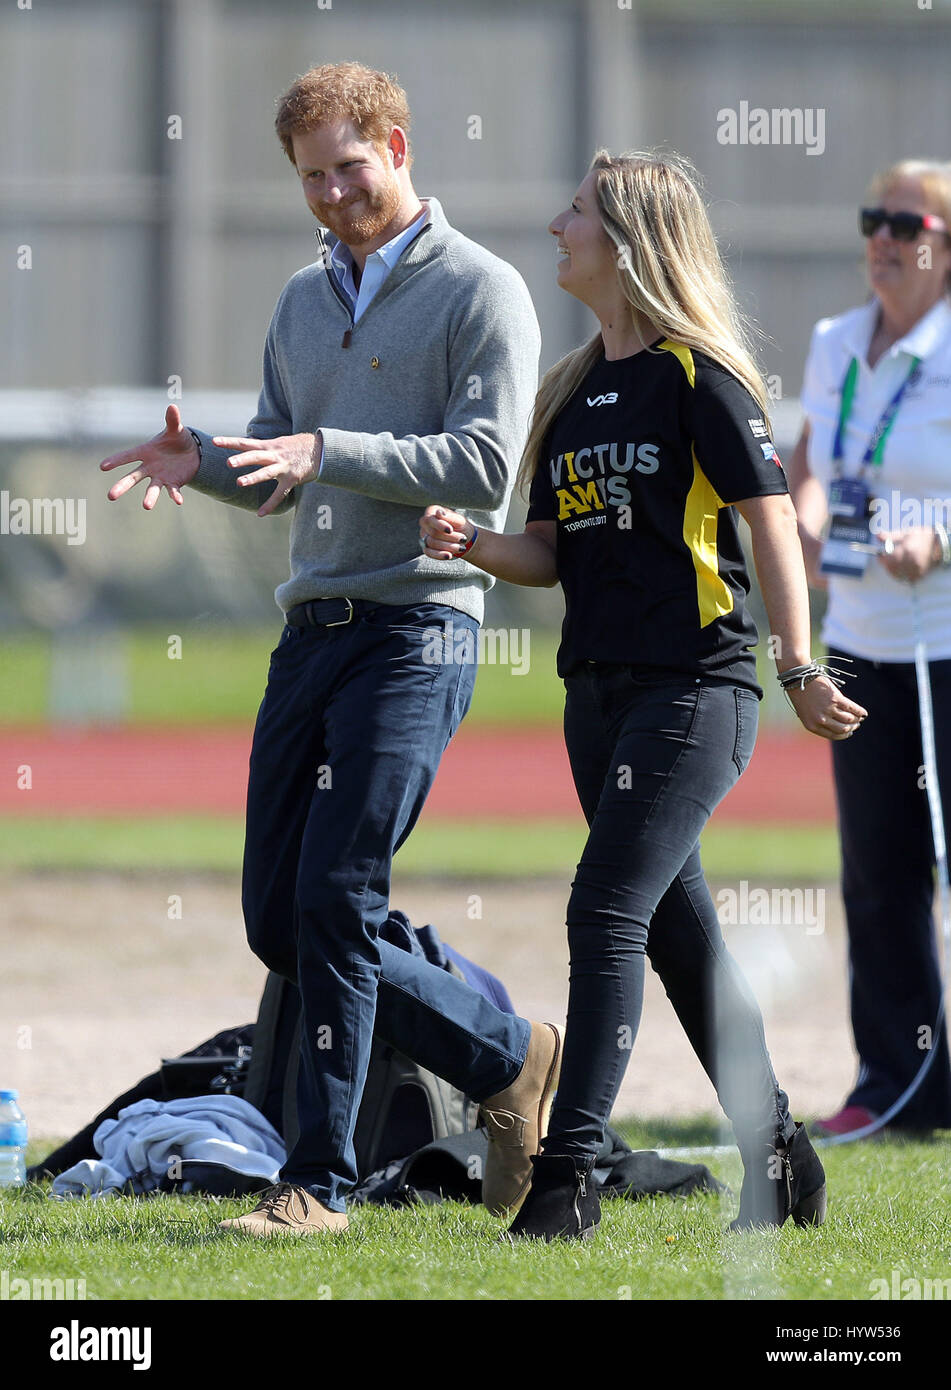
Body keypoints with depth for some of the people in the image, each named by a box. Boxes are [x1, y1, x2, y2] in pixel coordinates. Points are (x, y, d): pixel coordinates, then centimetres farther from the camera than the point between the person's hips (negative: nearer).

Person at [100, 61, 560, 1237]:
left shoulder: (479, 292, -4)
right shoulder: (304, 301, 18)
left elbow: (484, 468, -14)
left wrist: (328, 452, -23)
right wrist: (203, 462, 1)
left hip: (415, 627, -8)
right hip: (312, 629, 8)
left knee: (335, 899, -14)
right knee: (279, 920, 5)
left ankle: (322, 1181, -8)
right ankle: (506, 1059, 20)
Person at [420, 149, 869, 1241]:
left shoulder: (697, 374, -8)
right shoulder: (572, 391, 15)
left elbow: (770, 519, -8)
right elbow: (551, 554, 16)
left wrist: (798, 670, -12)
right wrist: (472, 545, -5)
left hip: (694, 689, -8)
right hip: (599, 691, 8)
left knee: (608, 911, -15)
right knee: (677, 928, 11)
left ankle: (568, 1173, -17)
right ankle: (776, 1160, 22)